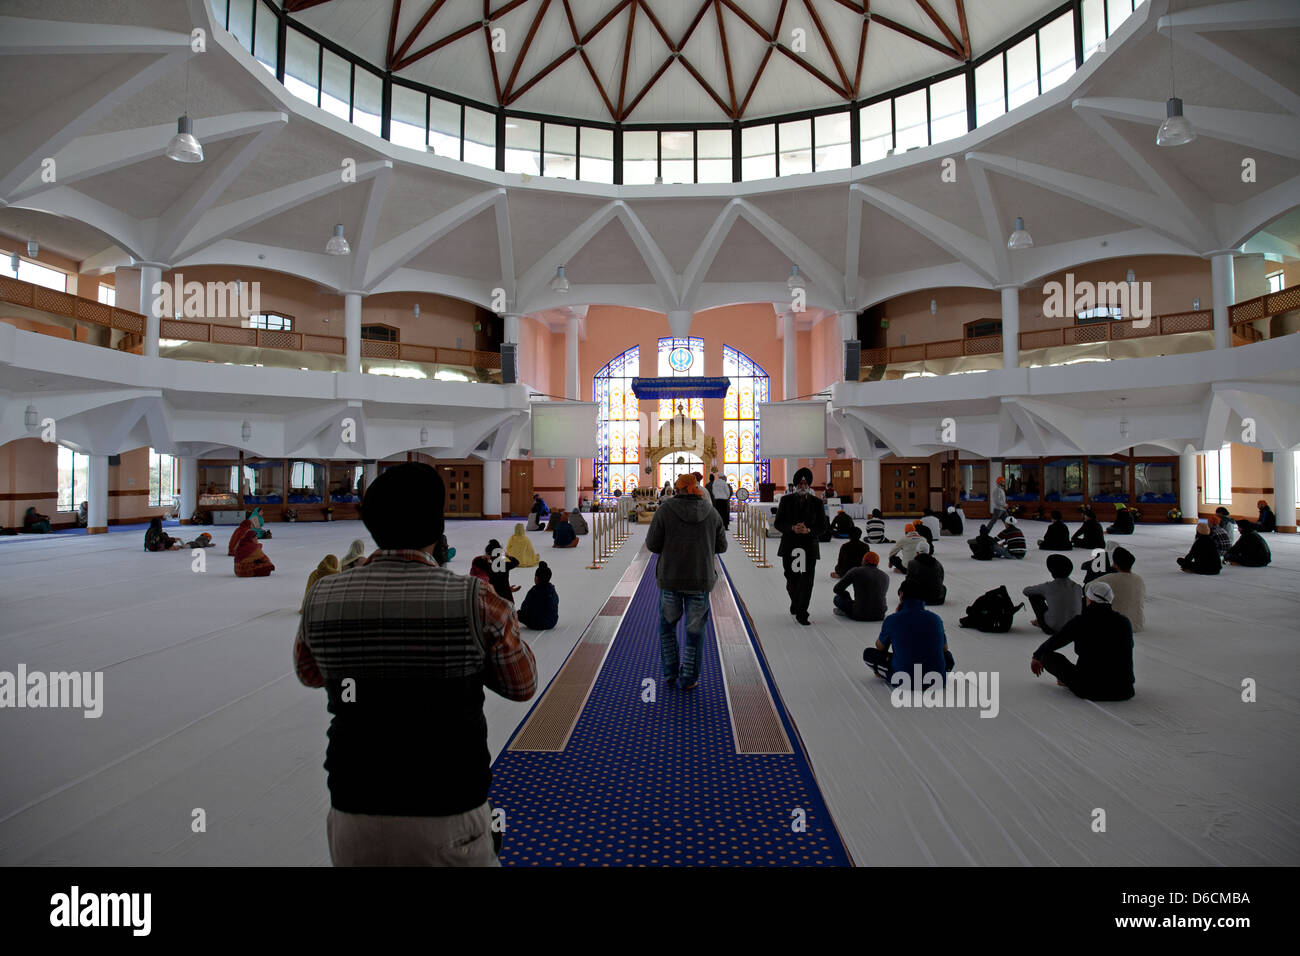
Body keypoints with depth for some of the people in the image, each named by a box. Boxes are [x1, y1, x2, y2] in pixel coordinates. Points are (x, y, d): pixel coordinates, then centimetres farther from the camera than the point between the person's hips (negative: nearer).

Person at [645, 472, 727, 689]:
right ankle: (689, 679, 18)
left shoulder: (665, 510, -7)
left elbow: (652, 544, -7)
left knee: (667, 624, 20)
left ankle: (669, 672, 22)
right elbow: (721, 546, 7)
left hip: (670, 577, -1)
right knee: (695, 629, 13)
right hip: (700, 580, 1)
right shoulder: (711, 512, 1)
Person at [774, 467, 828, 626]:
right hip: (789, 547, 1)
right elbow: (777, 523, 1)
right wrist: (793, 528, -17)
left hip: (809, 547, 0)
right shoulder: (786, 500, 3)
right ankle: (796, 604, 39)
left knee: (806, 581, -5)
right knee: (791, 580, 11)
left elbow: (822, 526, 4)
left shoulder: (817, 503, 4)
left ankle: (801, 614, 4)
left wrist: (808, 530, -16)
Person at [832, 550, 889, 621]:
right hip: (879, 616, 5)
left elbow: (837, 589, -4)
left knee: (837, 598, 15)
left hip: (860, 615, -4)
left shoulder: (855, 571, -6)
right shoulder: (885, 576, 4)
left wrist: (847, 596, 16)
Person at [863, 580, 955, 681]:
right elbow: (945, 648, 16)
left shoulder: (892, 620, -13)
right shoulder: (936, 619, -3)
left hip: (904, 681, -4)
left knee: (868, 653, 13)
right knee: (947, 656, 36)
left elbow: (879, 647, 8)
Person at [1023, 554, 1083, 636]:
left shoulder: (1049, 587, -14)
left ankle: (1040, 622, 18)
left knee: (1033, 595, 6)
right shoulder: (1077, 588, -4)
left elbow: (1025, 591, 0)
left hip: (1052, 628, -4)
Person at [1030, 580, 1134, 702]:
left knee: (1047, 655, 8)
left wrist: (1036, 657, 23)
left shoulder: (1080, 622, -10)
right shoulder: (1124, 622, 1)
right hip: (1123, 692, 5)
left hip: (1089, 690, -4)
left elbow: (1051, 643, 2)